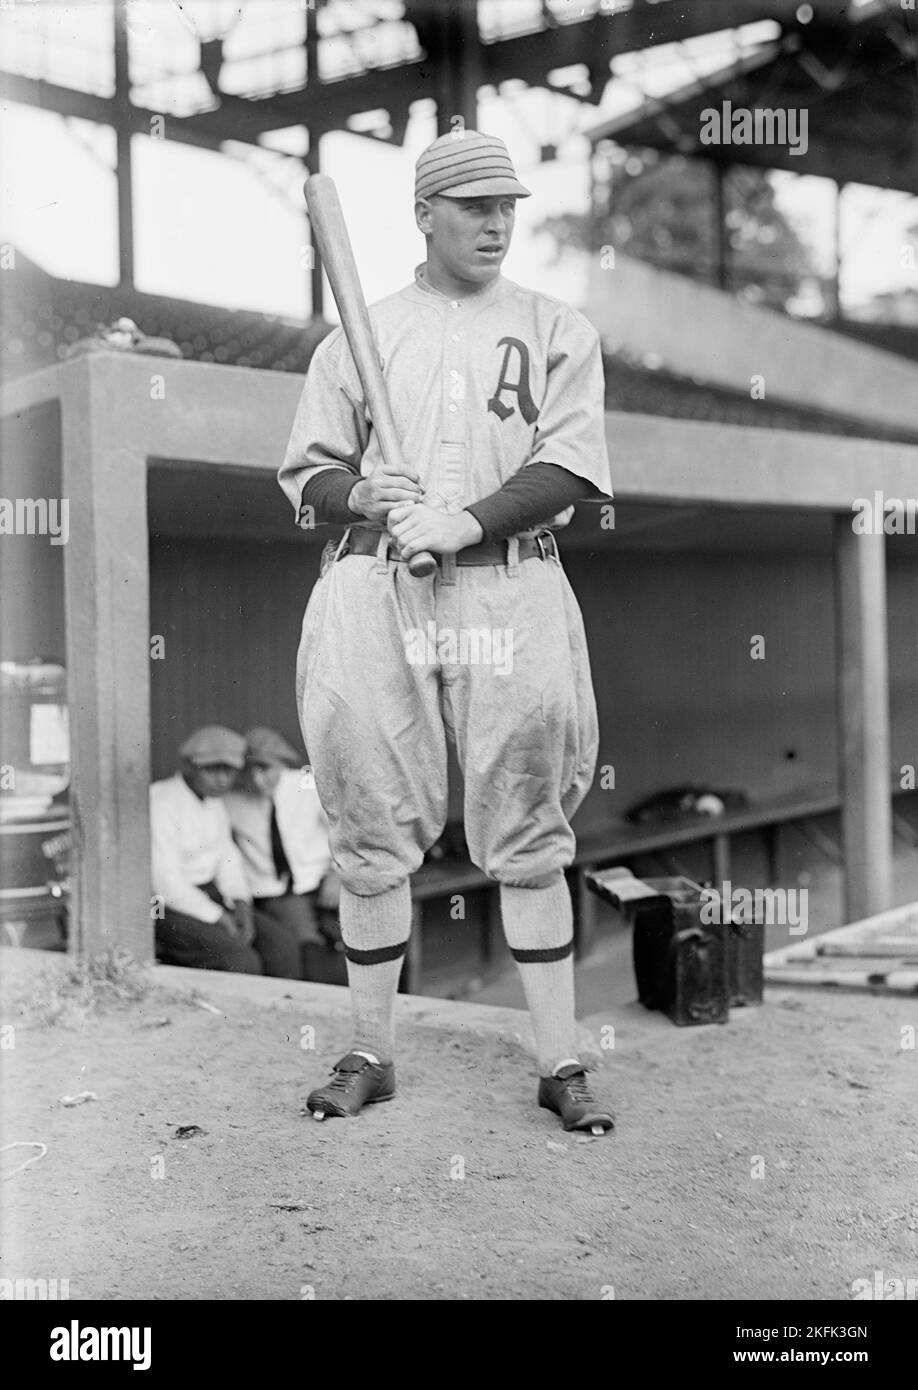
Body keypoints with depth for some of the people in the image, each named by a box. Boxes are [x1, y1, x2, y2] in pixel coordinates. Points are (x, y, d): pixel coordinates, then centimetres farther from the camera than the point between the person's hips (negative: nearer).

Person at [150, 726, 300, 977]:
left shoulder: (213, 801, 8)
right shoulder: (161, 804, -19)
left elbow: (226, 857, 13)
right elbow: (165, 882, -22)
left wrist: (241, 905, -5)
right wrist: (220, 920, -18)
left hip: (206, 898, 8)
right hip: (165, 908, -8)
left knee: (281, 946, -11)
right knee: (241, 962, -26)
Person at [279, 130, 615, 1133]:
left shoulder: (556, 331, 11)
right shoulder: (358, 335, 15)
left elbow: (571, 467, -2)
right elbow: (304, 471, 12)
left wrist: (464, 521, -15)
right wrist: (362, 494, -10)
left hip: (511, 589, -1)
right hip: (372, 591, 1)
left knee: (528, 835, 0)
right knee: (370, 831, 4)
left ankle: (560, 1065, 9)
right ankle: (370, 1054, 18)